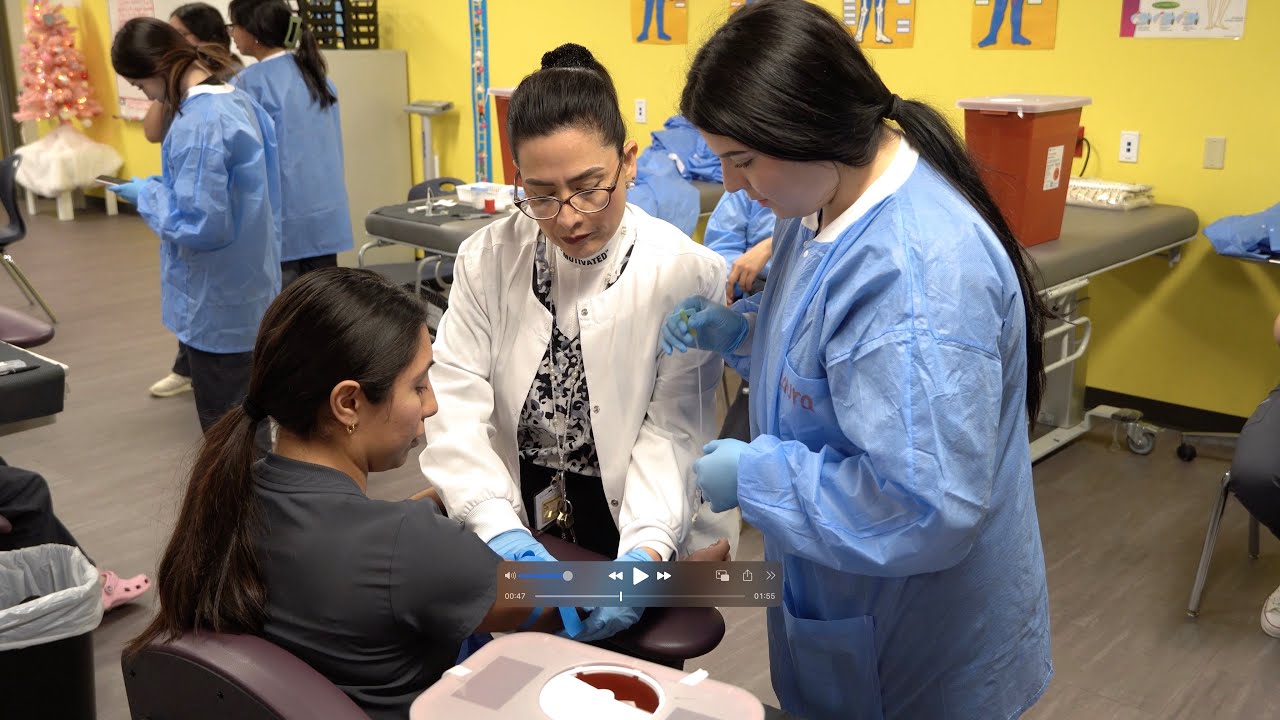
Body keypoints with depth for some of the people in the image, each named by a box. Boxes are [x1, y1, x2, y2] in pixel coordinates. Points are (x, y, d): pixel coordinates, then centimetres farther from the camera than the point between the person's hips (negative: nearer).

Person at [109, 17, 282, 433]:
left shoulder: (197, 125, -24)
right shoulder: (239, 102, 6)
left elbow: (198, 224, -25)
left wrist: (147, 194, -11)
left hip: (217, 305, -9)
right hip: (247, 291, 9)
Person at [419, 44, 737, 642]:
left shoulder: (686, 272, -14)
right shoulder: (487, 259, -6)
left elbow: (672, 430, -17)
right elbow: (456, 404, -13)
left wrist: (645, 550, -33)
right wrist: (498, 525, -29)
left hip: (633, 536, -2)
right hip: (515, 532, 2)